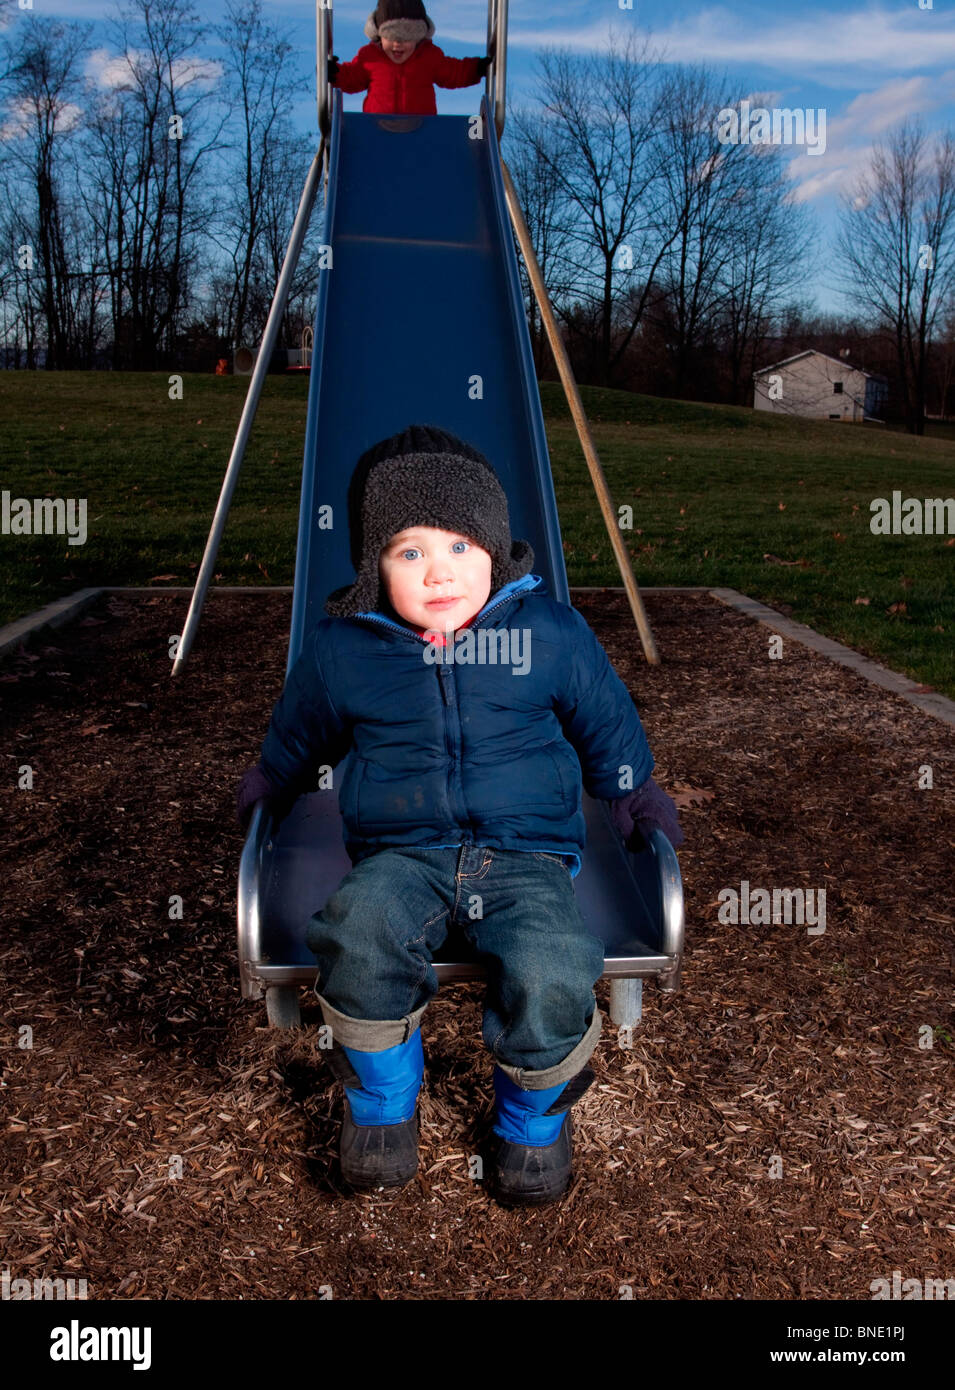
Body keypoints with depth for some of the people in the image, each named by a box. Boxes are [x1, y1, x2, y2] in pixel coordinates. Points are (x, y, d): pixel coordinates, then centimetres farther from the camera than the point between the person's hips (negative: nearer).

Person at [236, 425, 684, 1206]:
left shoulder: (551, 633, 3)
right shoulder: (340, 649, 3)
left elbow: (610, 731, 19)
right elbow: (294, 742, 24)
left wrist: (640, 802, 24)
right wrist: (266, 790, 26)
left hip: (528, 854, 0)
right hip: (400, 855, 1)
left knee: (551, 979, -30)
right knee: (359, 936, -34)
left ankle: (534, 1118, 8)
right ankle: (382, 1104, -1)